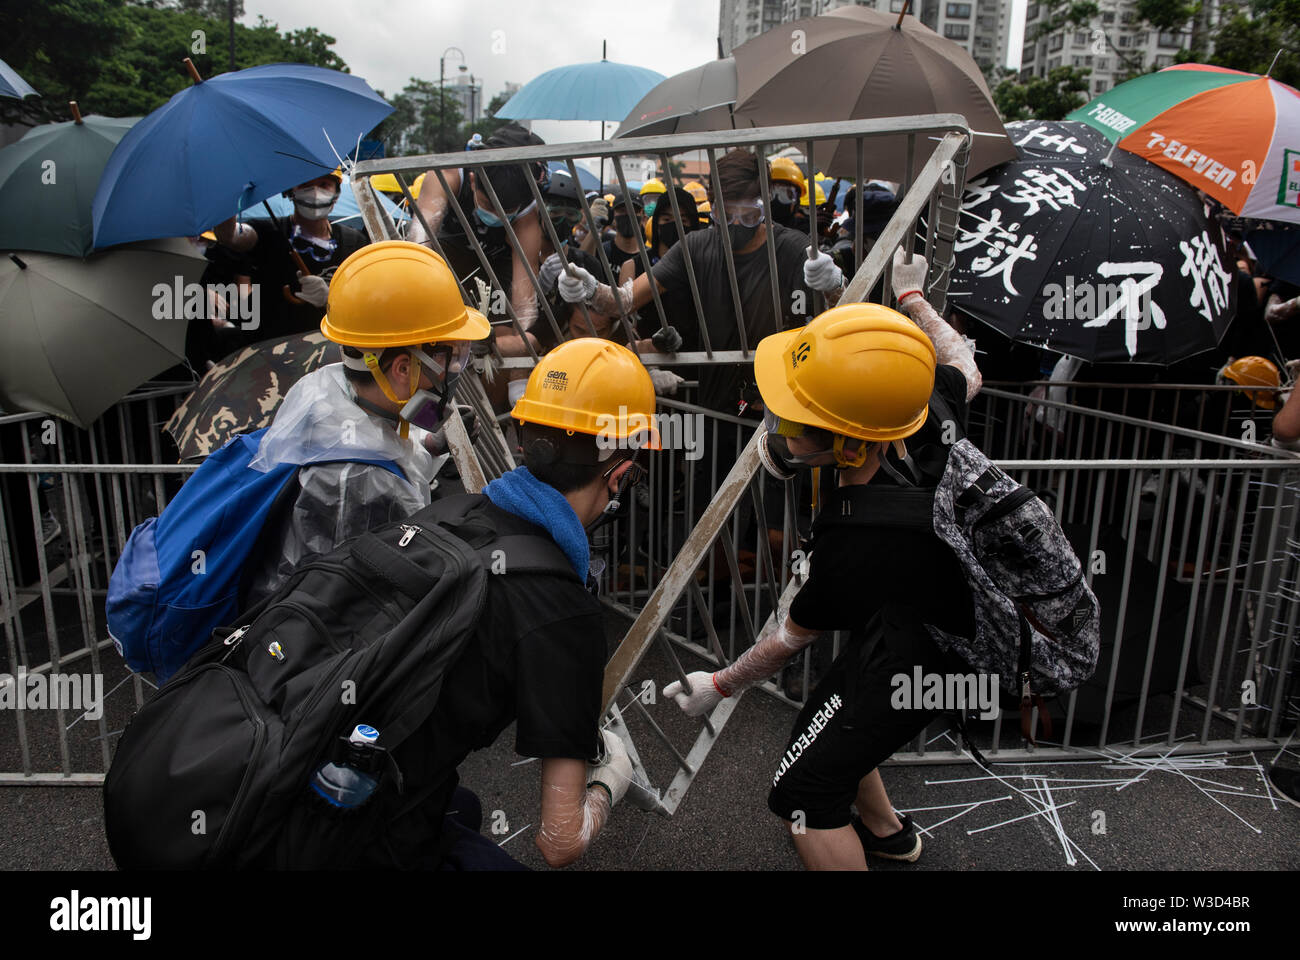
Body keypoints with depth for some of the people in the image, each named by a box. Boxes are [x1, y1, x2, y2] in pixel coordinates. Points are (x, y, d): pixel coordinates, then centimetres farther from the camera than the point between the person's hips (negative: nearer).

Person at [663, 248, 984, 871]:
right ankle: (888, 833, 51)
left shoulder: (852, 548, -37)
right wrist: (911, 297, 18)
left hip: (915, 658, -9)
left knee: (802, 792, -4)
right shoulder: (926, 409, -22)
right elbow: (963, 369, 4)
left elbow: (794, 634, -17)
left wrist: (722, 685, 2)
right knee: (823, 730, 26)